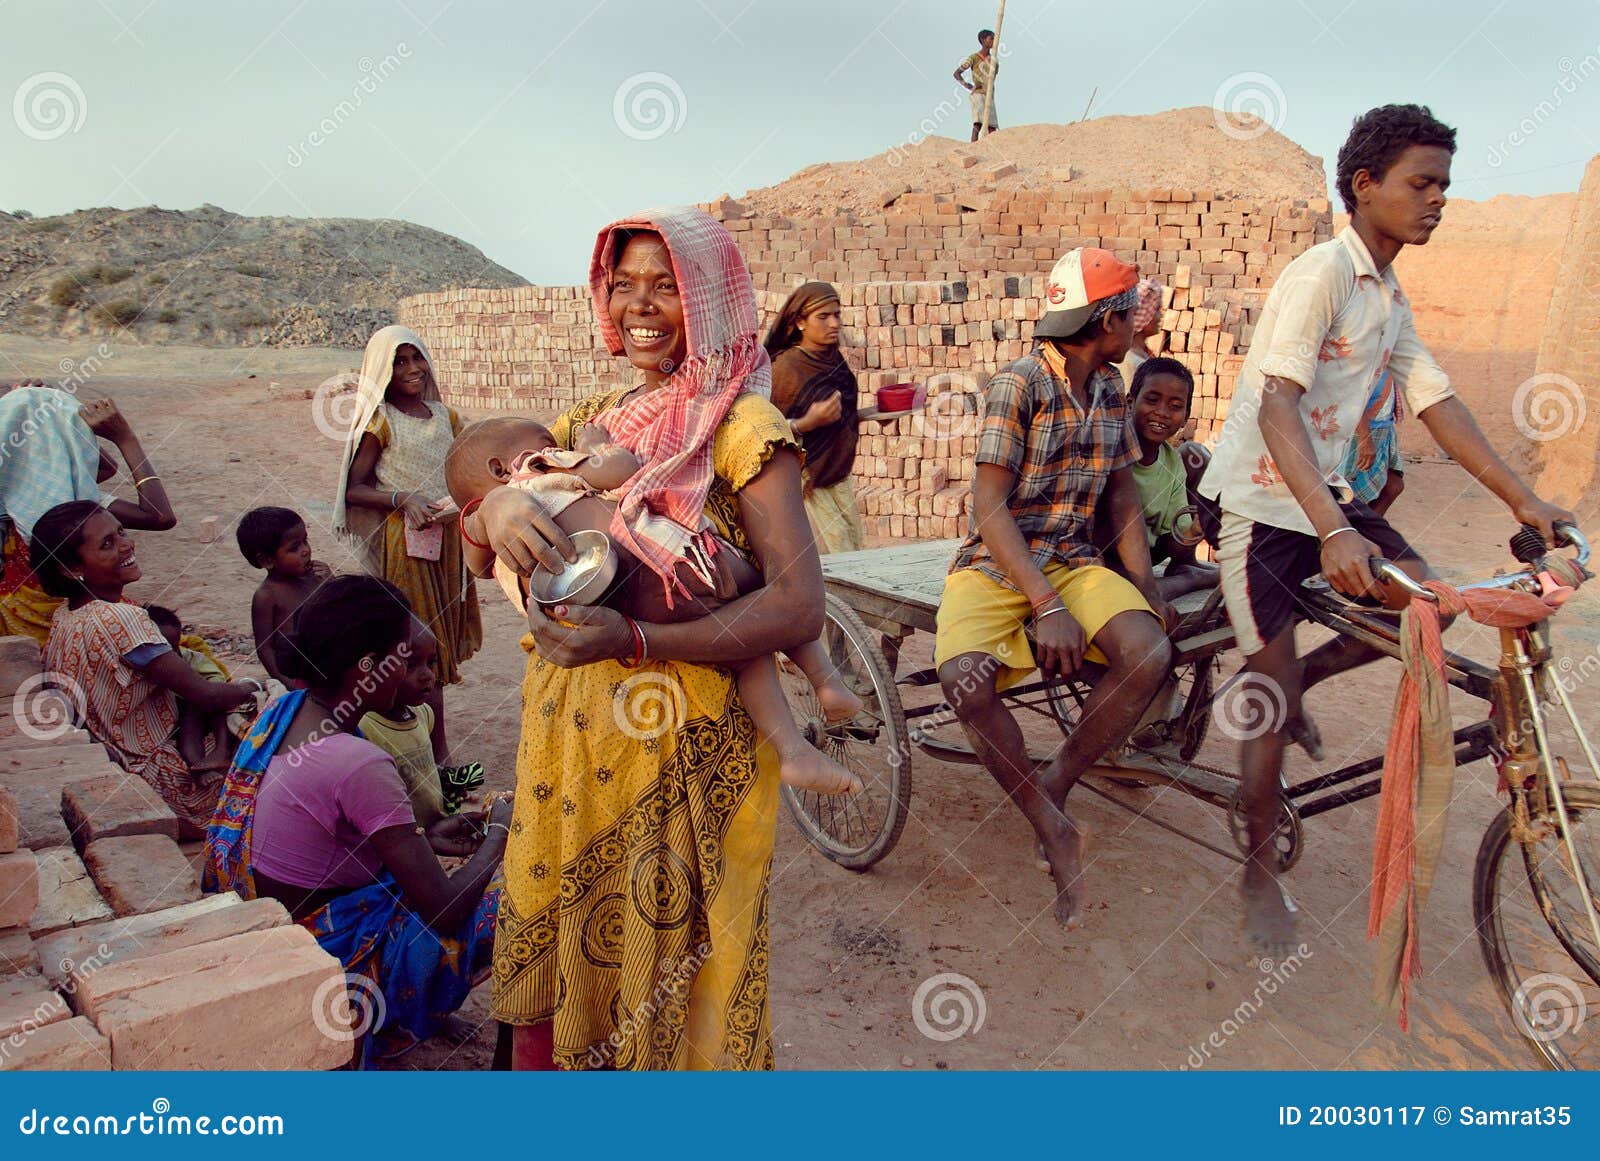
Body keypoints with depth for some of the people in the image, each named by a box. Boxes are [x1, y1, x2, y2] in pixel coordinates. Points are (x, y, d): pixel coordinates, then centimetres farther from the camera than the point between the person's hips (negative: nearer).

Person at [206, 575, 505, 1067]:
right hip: (324, 953, -8)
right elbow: (444, 911, -26)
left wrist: (424, 836, 6)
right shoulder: (358, 764, -31)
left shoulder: (284, 709, -4)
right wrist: (500, 832, -10)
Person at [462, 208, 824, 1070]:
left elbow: (799, 607, -21)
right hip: (567, 731, 6)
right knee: (556, 944, 17)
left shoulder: (743, 425, -9)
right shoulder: (595, 419, 9)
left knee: (669, 960, 8)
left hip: (680, 741, -5)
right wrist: (495, 506, -18)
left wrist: (636, 640, -30)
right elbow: (478, 555, 6)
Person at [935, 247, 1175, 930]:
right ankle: (1052, 828, -10)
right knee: (967, 681, -33)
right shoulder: (1018, 385, -13)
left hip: (1073, 561, 5)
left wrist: (1144, 581, -5)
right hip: (995, 563, -5)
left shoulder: (1111, 389, 9)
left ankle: (1055, 785, -4)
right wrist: (1046, 607, -27)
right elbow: (990, 507, -19)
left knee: (1149, 653, -26)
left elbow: (1122, 494, 11)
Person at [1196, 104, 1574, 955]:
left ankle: (1291, 684, 20)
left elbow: (1436, 403, 10)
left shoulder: (1390, 299, 12)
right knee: (1272, 690, -3)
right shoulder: (1322, 272, -16)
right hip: (1257, 499, -8)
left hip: (1321, 492, 8)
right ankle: (1261, 870, 13)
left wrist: (1523, 499, 1)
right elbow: (1276, 407, -28)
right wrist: (1332, 533, -38)